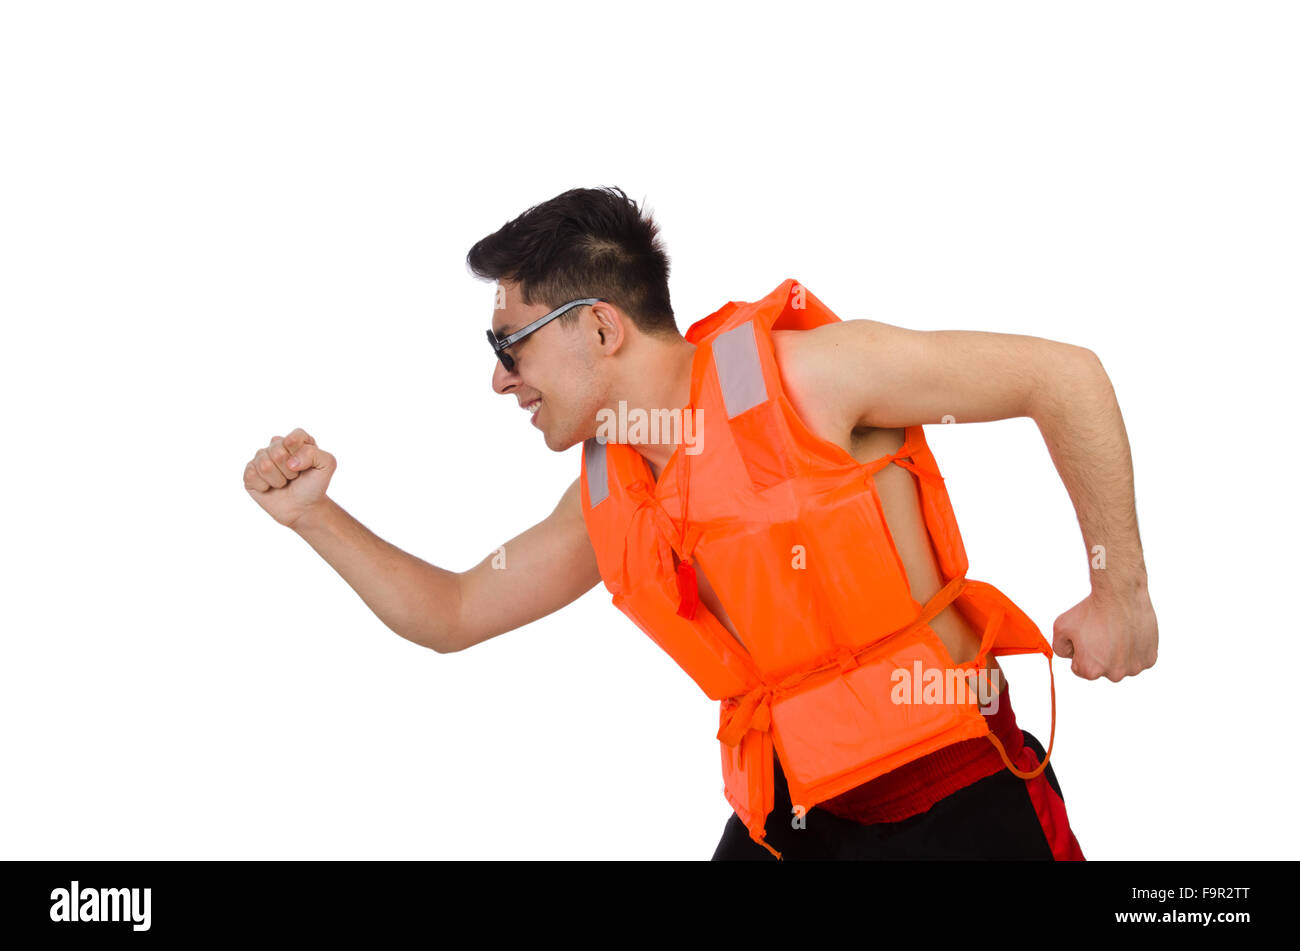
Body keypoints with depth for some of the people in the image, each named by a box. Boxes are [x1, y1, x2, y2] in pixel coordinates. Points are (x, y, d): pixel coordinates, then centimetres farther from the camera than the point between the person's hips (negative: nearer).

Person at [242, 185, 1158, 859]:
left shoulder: (810, 374, -18)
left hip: (959, 800, -6)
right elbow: (452, 613, 14)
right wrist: (316, 515, 2)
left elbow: (1066, 374, -14)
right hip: (797, 809, 6)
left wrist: (1120, 589, -12)